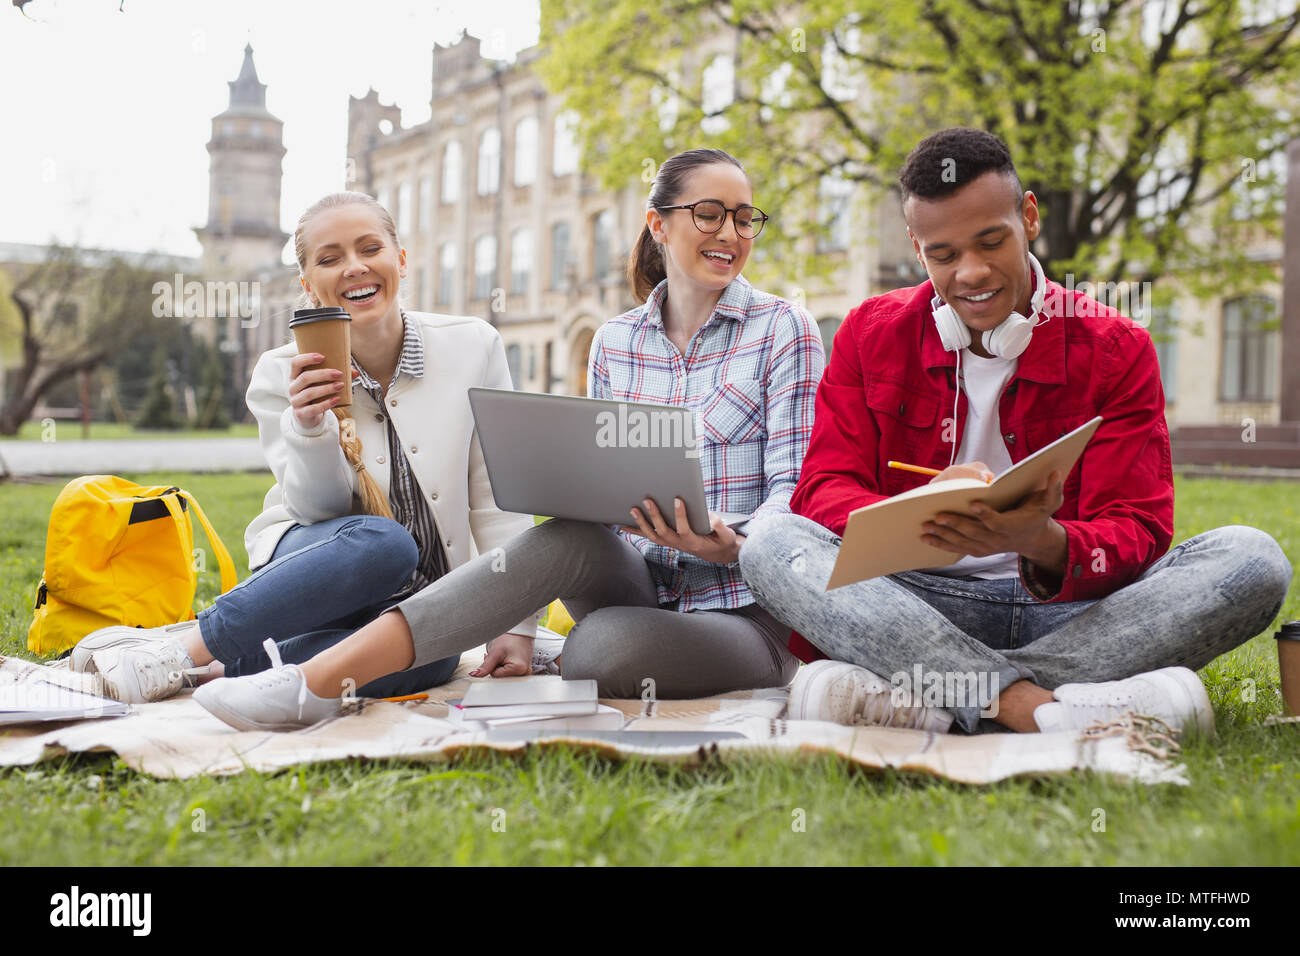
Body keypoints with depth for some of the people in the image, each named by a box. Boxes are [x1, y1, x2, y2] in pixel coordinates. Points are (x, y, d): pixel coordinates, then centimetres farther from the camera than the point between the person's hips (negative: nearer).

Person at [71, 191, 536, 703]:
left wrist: (516, 623, -11)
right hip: (311, 573, -1)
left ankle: (216, 666, -30)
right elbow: (320, 511, -11)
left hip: (411, 602, 1)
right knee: (382, 543, -38)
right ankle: (182, 647, -29)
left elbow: (497, 506, -2)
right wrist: (309, 427, -31)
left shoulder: (472, 348, -4)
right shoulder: (284, 374, -5)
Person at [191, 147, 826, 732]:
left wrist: (733, 544, -29)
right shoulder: (615, 342, 11)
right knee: (570, 536, -34)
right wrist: (522, 625, -4)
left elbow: (796, 487, -5)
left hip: (744, 615, -3)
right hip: (638, 585, 3)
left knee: (608, 642, -36)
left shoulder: (784, 329, 0)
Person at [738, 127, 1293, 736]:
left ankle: (916, 698, -37)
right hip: (919, 604, 0)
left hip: (1072, 609, 0)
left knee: (1254, 560, -25)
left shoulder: (1115, 348, 2)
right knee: (771, 543, -26)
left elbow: (1138, 533, -5)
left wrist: (1045, 544, -29)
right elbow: (824, 490, -2)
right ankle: (1038, 705, -40)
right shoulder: (871, 335, 6)